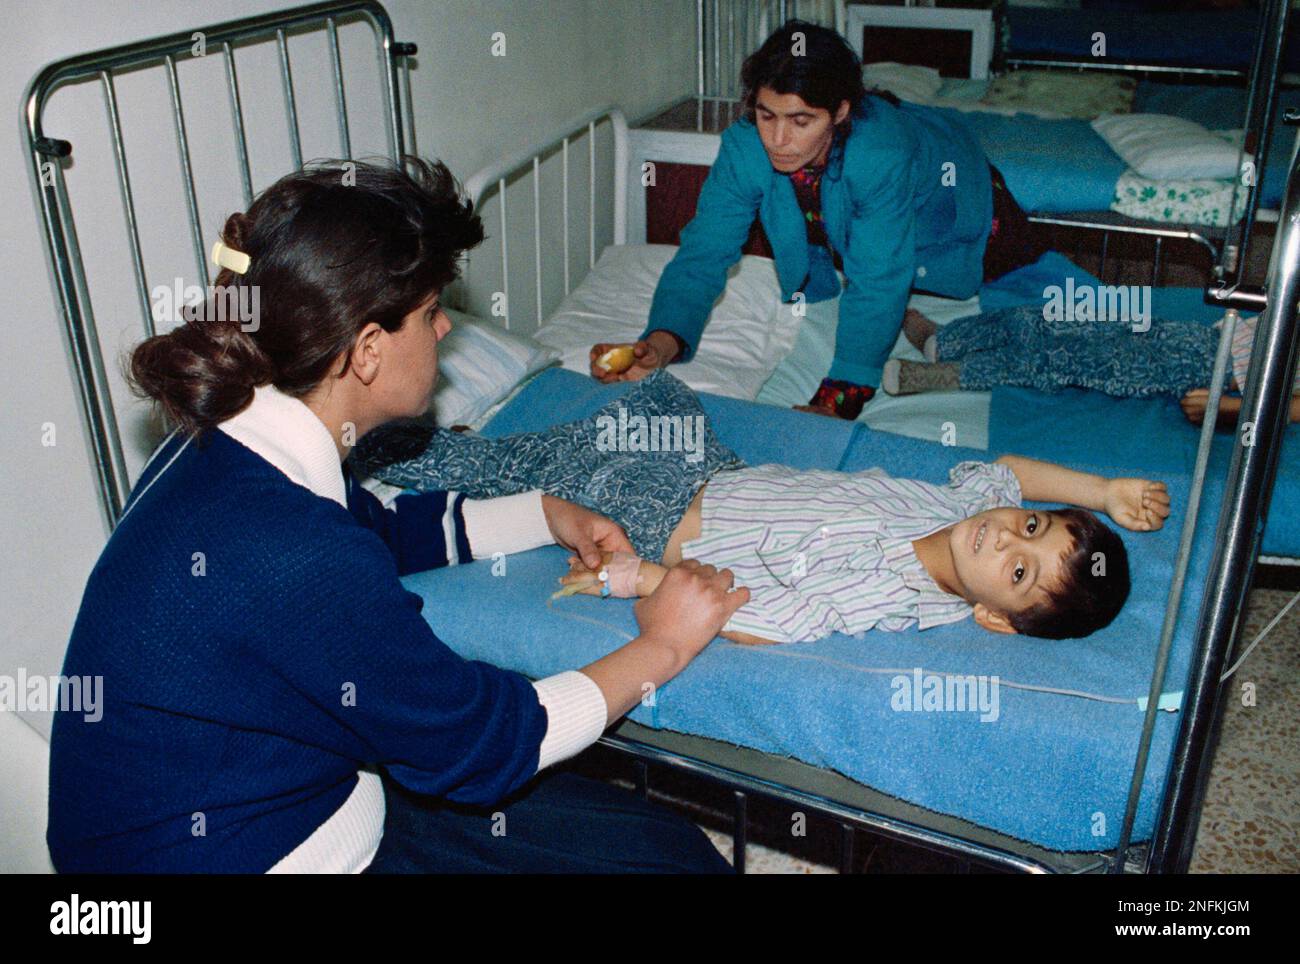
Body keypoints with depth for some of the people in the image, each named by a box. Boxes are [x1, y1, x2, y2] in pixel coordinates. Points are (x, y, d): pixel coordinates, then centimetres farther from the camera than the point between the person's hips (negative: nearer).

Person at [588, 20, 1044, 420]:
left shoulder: (881, 152, -46)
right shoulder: (744, 148, -34)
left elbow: (875, 285, -45)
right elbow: (702, 255, -36)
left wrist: (835, 402, -52)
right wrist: (660, 343, -55)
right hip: (837, 231, 2)